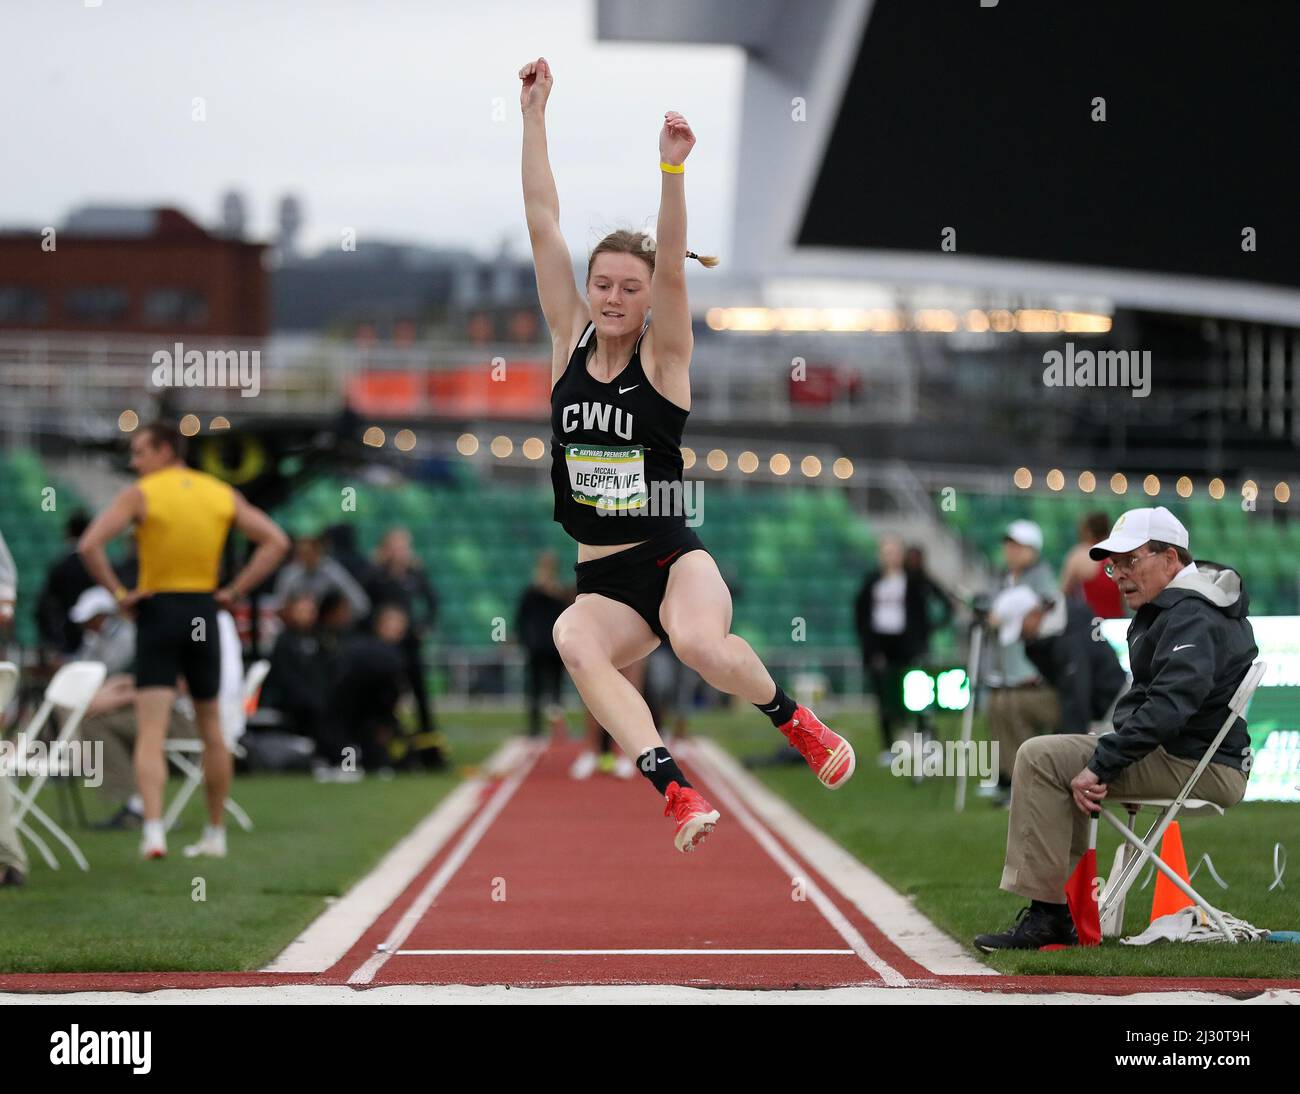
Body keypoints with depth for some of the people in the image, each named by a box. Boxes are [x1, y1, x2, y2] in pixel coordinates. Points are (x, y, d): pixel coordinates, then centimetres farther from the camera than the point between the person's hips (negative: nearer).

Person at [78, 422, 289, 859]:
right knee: (211, 728, 16)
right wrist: (235, 591, 3)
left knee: (150, 732, -7)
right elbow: (276, 541, 4)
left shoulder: (140, 495, -6)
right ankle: (216, 834, 24)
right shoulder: (222, 494, 7)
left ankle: (153, 830, -23)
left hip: (157, 610, -4)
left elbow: (89, 545, -18)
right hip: (204, 612, 4)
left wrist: (118, 592, -9)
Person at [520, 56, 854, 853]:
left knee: (699, 642, -36)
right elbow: (543, 226, 1)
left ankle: (796, 721, -2)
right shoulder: (570, 344, 6)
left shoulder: (663, 359, -3)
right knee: (573, 641, -33)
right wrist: (535, 116, -5)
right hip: (603, 583, 3)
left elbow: (673, 264, -19)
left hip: (676, 560, -3)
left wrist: (673, 167, -32)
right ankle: (680, 794, -40)